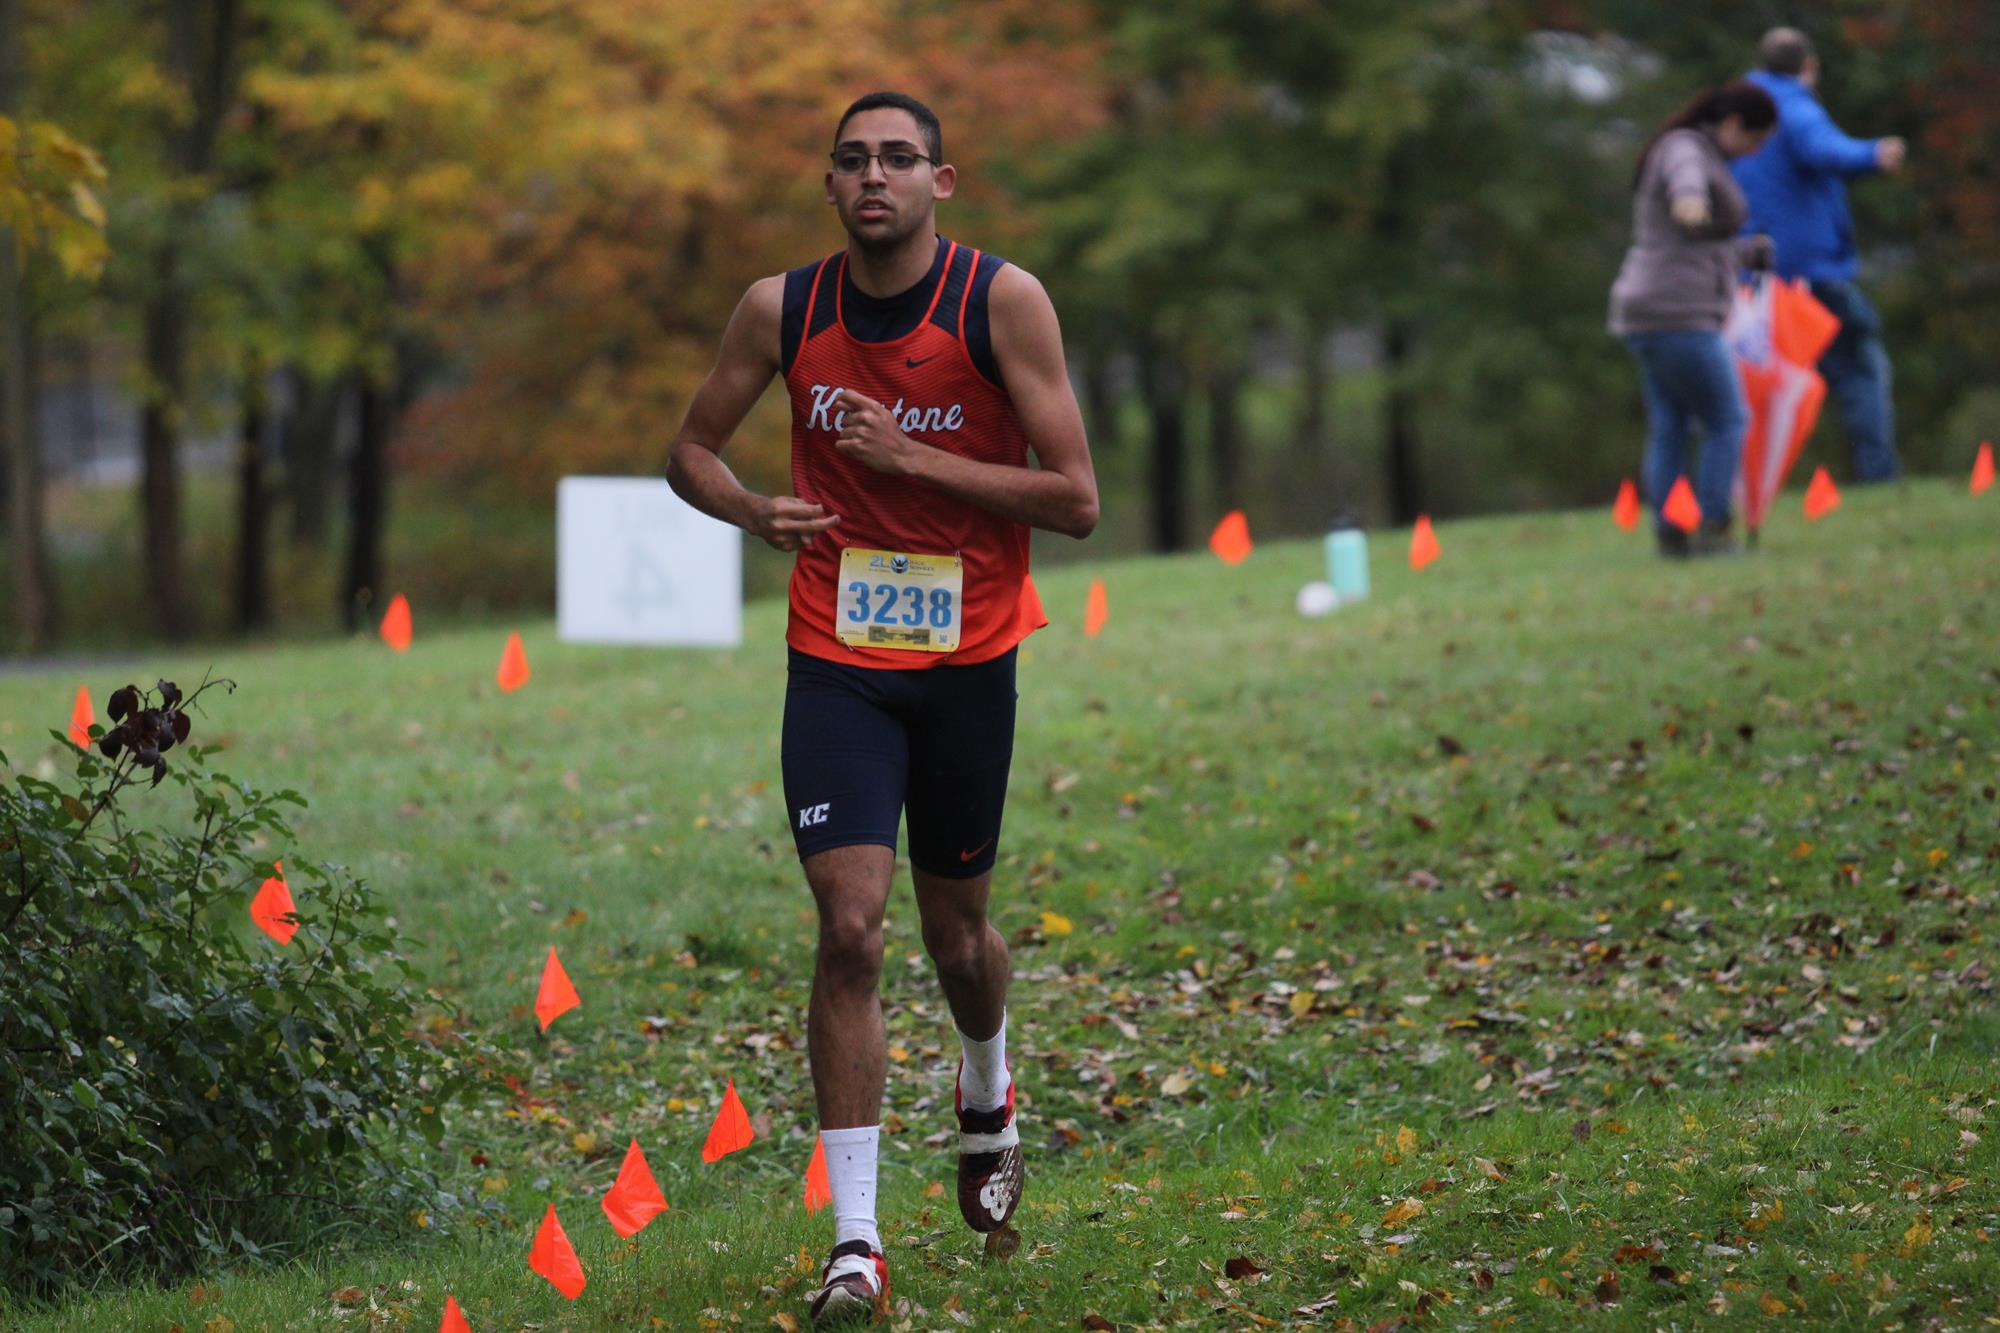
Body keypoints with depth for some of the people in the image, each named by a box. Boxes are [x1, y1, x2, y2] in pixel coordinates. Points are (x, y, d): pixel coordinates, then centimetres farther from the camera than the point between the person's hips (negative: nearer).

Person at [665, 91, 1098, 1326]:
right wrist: (755, 508, -11)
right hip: (837, 665, 0)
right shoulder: (783, 308, -3)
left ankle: (989, 1096, 50)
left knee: (958, 929, 14)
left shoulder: (1002, 300, -10)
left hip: (968, 663, 0)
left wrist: (913, 459, -19)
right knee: (851, 928, -13)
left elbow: (1076, 498, -11)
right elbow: (693, 450, 11)